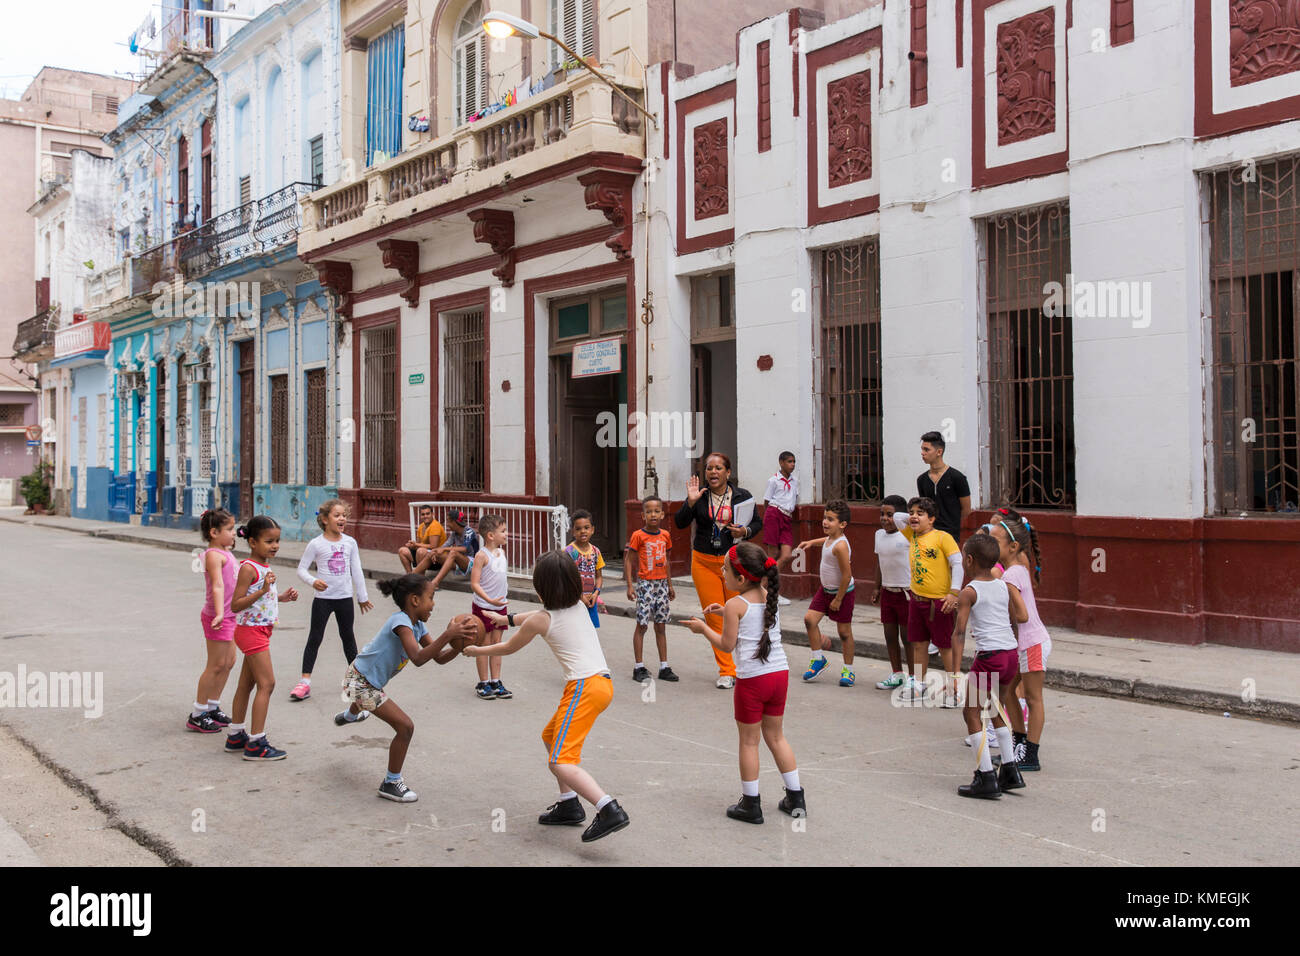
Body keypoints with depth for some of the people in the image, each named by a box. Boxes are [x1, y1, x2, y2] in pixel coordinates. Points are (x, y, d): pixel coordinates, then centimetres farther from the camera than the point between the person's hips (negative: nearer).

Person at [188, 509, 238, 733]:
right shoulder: (214, 555, -17)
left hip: (229, 615, 9)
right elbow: (217, 586, -29)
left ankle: (213, 708, 26)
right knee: (216, 665, -3)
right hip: (217, 616, -9)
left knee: (229, 662, 14)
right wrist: (219, 613, -39)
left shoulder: (226, 553, 13)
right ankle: (197, 716, 6)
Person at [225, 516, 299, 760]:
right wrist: (263, 589, -31)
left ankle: (235, 737, 27)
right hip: (251, 630, -10)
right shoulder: (248, 568, -17)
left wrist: (282, 597, 7)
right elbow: (236, 604, -22)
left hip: (261, 630, 10)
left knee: (246, 684, 16)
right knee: (267, 683, -9)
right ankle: (256, 744, -5)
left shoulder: (265, 566, 11)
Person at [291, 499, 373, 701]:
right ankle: (305, 681, 0)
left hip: (345, 597, 3)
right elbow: (301, 569, -7)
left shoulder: (350, 542, 2)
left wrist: (363, 597, 12)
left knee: (348, 636, 15)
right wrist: (313, 582, -26)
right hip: (323, 598, -3)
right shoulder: (316, 544, -8)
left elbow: (356, 571, 8)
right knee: (315, 638, -2)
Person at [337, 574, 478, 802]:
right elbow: (418, 658, -40)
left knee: (364, 702, 44)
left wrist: (459, 645, -17)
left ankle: (349, 715, 80)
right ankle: (391, 783, 2)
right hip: (361, 683, -10)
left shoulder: (418, 625, 1)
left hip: (363, 678, 10)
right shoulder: (401, 621, -27)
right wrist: (447, 635, -43)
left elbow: (440, 658, 1)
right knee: (405, 727, -13)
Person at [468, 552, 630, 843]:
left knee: (560, 762, -12)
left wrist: (476, 651, 29)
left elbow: (508, 648, 12)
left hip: (584, 688, -9)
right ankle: (568, 805, 24)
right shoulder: (578, 605, 14)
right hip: (602, 680, 9)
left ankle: (610, 810, -28)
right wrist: (507, 618, 46)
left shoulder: (540, 620, -5)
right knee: (551, 737, 25)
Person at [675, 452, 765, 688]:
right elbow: (681, 523, -5)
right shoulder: (698, 495, 2)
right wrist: (690, 502, -20)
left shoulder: (742, 496, 2)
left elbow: (758, 522, 11)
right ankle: (726, 671, 10)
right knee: (714, 618, 1)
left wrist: (745, 531, -9)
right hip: (704, 563, 1)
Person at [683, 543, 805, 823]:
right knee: (776, 737, 19)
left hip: (752, 679, -6)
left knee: (749, 741, 8)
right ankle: (795, 798, 24)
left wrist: (703, 628, 6)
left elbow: (727, 645, -6)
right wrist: (726, 613, 21)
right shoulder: (770, 598, 7)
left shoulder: (735, 605, -12)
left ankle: (751, 805, 15)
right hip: (780, 673, 6)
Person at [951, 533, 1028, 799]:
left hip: (989, 656, -7)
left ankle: (986, 779, 0)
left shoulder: (969, 592, -6)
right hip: (1011, 653, 7)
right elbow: (1022, 618, 3)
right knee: (995, 710, 23)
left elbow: (959, 633, -11)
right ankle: (1010, 772, 26)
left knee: (971, 712, 4)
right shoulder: (1005, 586, 9)